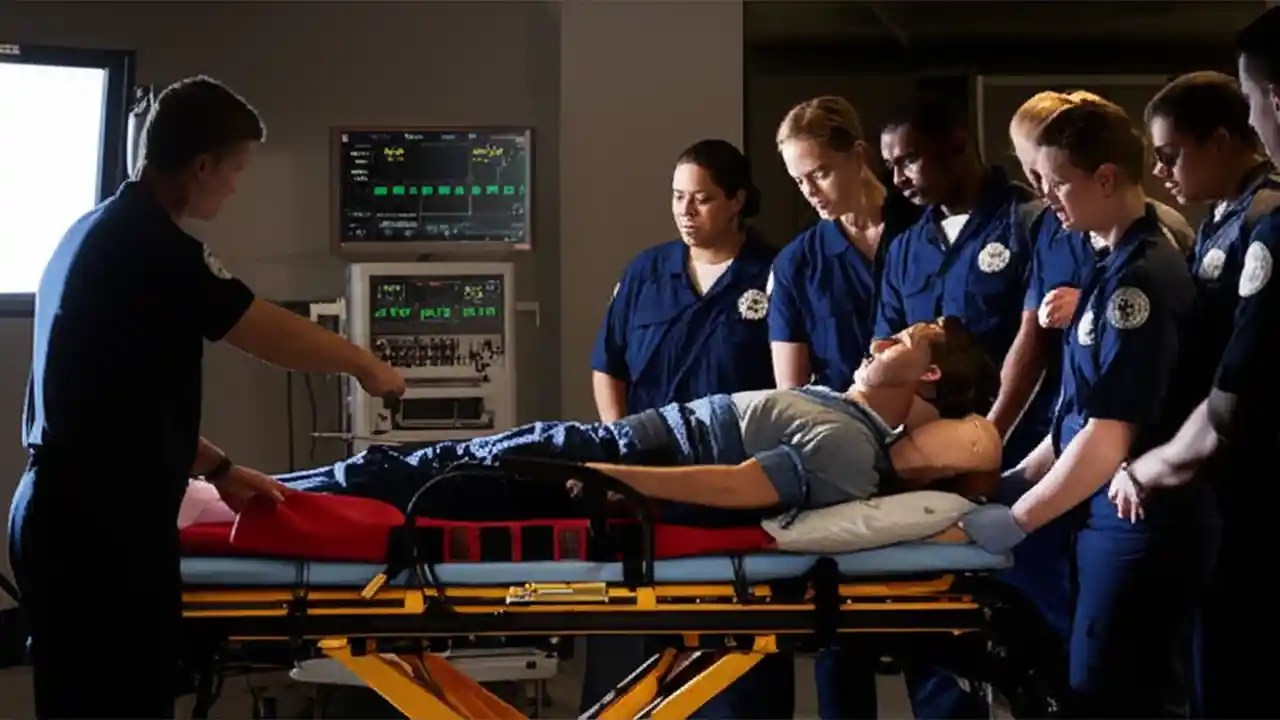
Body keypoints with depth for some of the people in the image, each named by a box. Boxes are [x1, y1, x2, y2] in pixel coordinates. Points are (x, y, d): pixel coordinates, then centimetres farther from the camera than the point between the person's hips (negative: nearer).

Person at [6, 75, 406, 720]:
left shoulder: (100, 233, 15)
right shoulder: (151, 244, -16)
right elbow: (274, 335, -12)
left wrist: (216, 470, 18)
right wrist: (364, 365, 4)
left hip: (66, 512, 10)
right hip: (101, 526, -10)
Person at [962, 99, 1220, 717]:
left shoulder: (1141, 277, -18)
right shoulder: (1116, 265, 10)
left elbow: (1108, 439, -20)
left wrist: (1017, 520, -13)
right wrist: (1017, 479, 14)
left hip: (1140, 526, -9)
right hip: (1112, 516, 9)